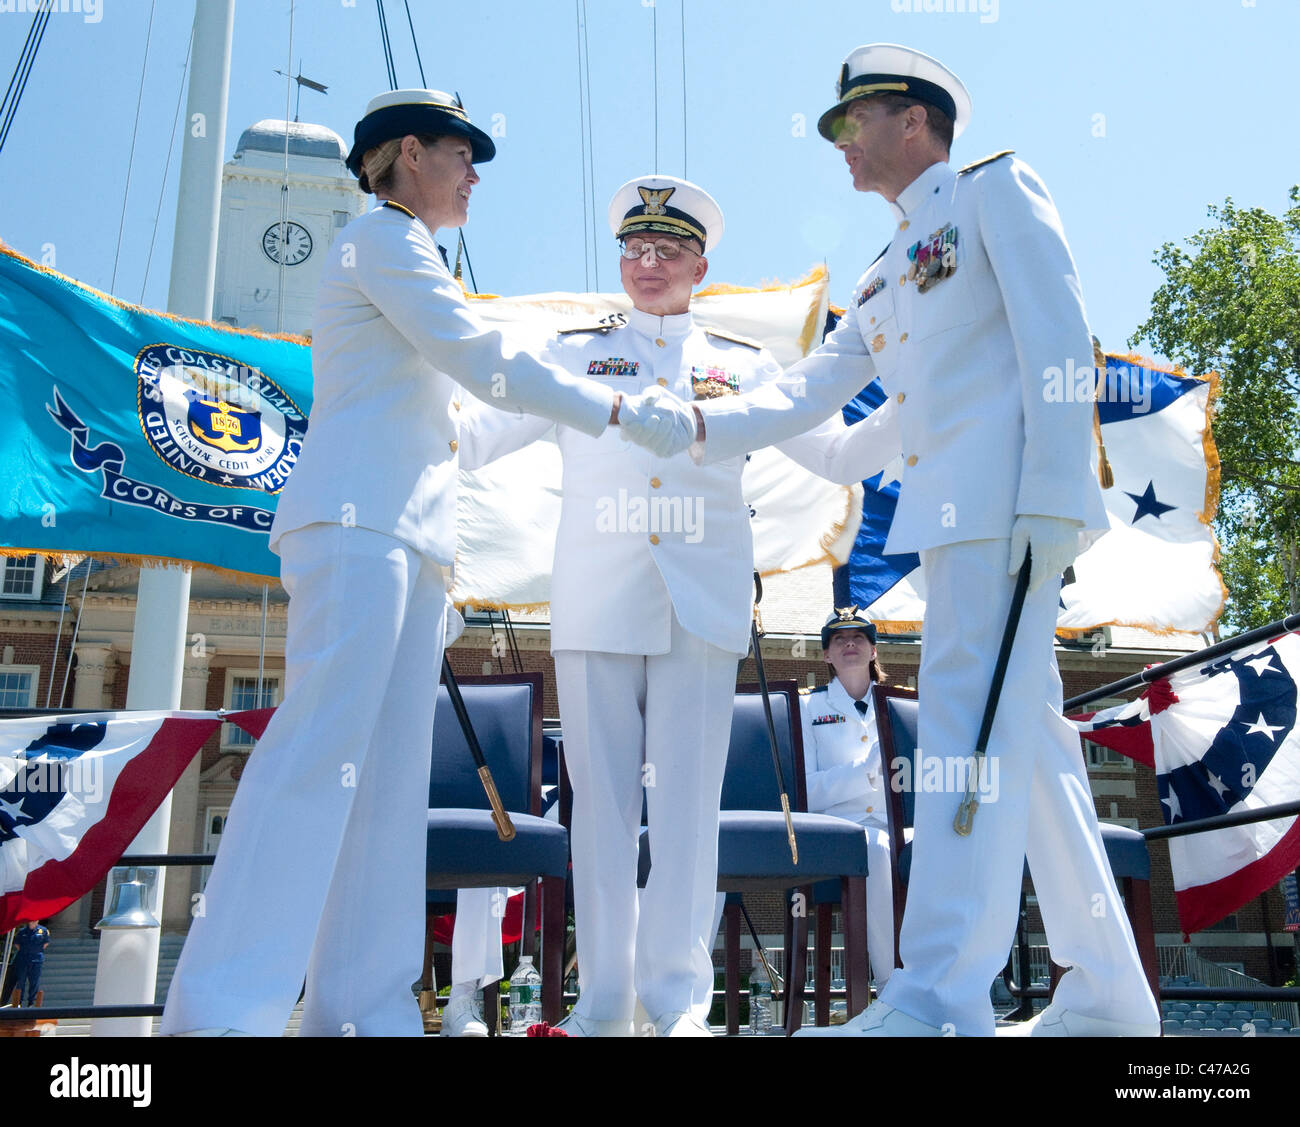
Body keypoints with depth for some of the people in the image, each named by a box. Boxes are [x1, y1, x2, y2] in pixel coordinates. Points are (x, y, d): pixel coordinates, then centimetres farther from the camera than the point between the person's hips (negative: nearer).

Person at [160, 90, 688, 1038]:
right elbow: (488, 364, -5)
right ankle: (222, 1011, -19)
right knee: (322, 747, -19)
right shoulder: (384, 239, 3)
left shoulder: (396, 256, 32)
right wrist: (620, 410, 1)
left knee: (392, 772, 0)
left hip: (408, 537, 10)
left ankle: (362, 1009, -1)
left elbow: (453, 411, 32)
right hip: (359, 520, -10)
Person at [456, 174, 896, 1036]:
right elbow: (478, 434, 15)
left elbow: (838, 456, 15)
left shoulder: (744, 366, 17)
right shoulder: (576, 356, 17)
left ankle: (680, 997, 1)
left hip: (701, 605, 0)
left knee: (688, 798, -5)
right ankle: (603, 1000, 8)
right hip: (595, 605, 1)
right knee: (601, 797, 1)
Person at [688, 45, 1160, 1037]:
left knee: (970, 714, -17)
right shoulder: (886, 277, 28)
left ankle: (941, 1003, -20)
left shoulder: (995, 188, 6)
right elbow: (806, 393, 22)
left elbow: (1059, 339, -7)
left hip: (1008, 497, -8)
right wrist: (696, 425, 8)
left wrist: (1053, 495, -17)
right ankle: (1107, 994, 15)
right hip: (950, 512, 8)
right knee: (1026, 738, 7)